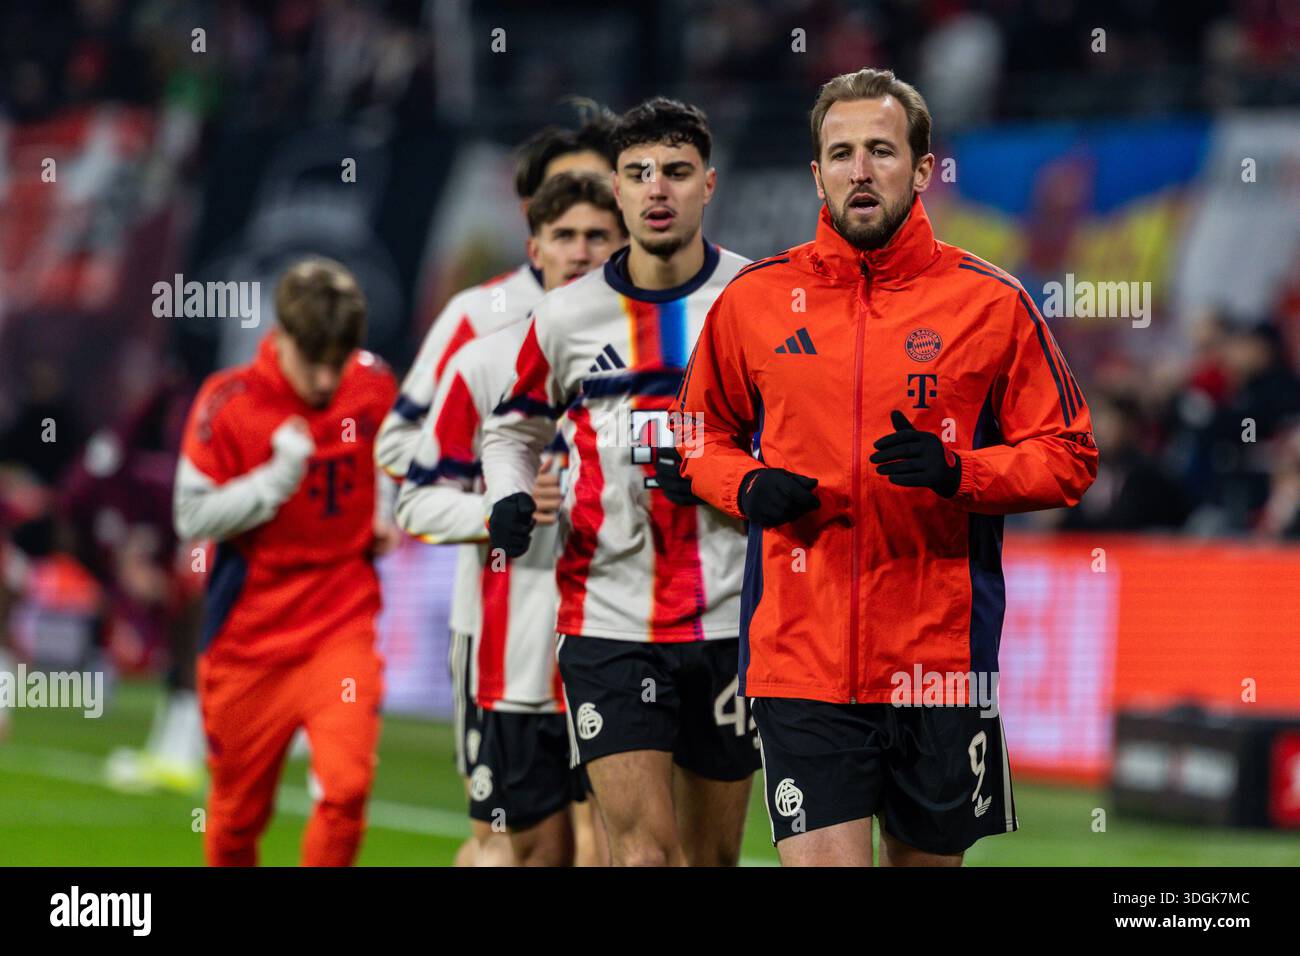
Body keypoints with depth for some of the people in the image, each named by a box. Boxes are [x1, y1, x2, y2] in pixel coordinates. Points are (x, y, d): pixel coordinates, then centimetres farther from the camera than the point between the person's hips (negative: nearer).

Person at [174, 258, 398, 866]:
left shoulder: (375, 388, -1)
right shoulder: (227, 403, -12)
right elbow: (192, 516, -13)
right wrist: (278, 477, -23)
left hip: (342, 626, 1)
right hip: (247, 634, -1)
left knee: (346, 783, -19)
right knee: (238, 810, 11)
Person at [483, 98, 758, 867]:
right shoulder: (567, 316, 5)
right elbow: (514, 429, 21)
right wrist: (510, 499, -1)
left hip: (732, 622, 1)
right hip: (609, 622, 0)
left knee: (710, 855, 8)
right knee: (643, 848, -12)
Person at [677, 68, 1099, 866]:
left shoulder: (990, 302, 1)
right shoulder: (754, 299, 6)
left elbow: (1069, 457, 4)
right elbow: (702, 435, 20)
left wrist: (957, 472, -14)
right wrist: (748, 488, -3)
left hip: (944, 652, 0)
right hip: (802, 656, 0)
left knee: (929, 857, 10)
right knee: (825, 859, -13)